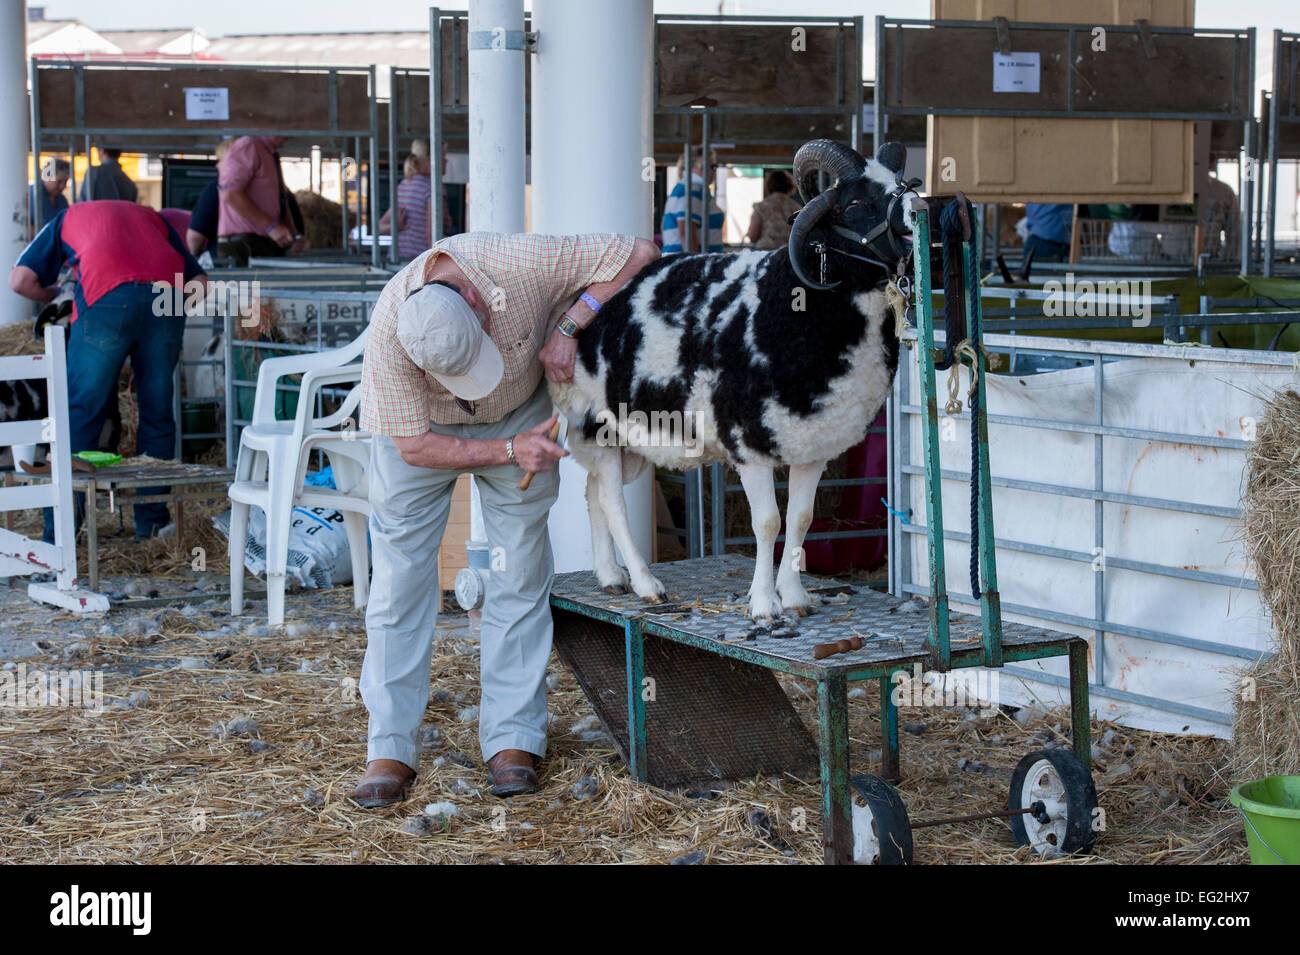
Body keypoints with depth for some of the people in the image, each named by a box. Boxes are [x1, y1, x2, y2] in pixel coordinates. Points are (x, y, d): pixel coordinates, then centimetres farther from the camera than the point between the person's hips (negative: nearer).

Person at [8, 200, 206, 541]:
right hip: (166, 297, 2)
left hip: (105, 299, -2)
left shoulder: (66, 219, 30)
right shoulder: (152, 217, 37)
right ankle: (152, 522, 19)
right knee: (157, 413, 14)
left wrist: (55, 296, 34)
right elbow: (199, 281, 25)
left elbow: (20, 280, 17)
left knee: (81, 412, 4)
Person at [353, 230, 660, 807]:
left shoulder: (521, 264, -36)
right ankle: (391, 748, 0)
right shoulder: (388, 334, -35)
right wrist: (510, 451, -30)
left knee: (520, 574, -2)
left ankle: (513, 739, 4)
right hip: (424, 429, -1)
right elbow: (415, 446, -24)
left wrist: (567, 327, -33)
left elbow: (639, 254, -25)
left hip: (519, 413, 1)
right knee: (400, 576, -6)